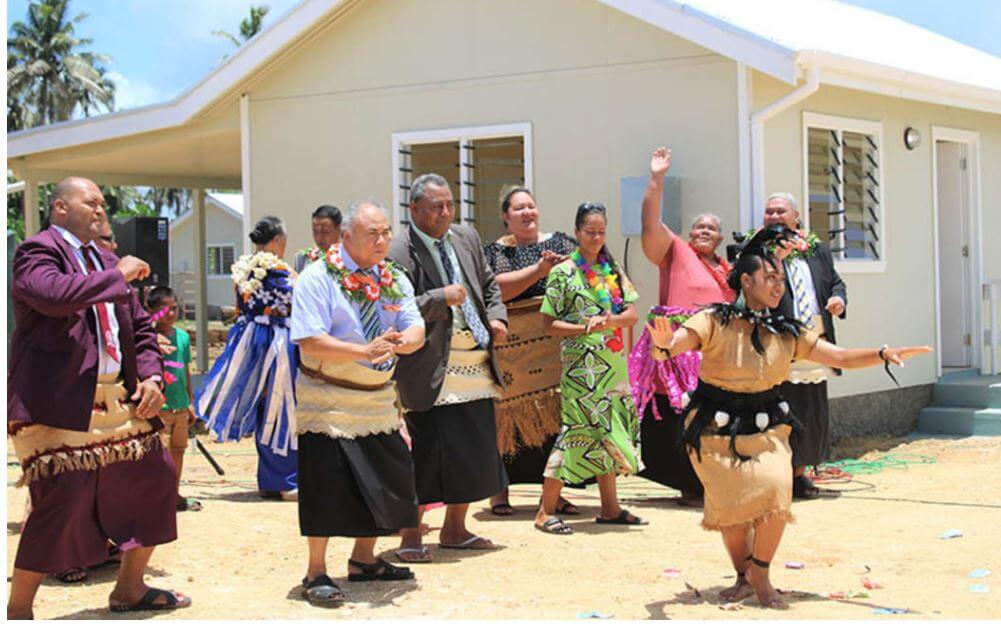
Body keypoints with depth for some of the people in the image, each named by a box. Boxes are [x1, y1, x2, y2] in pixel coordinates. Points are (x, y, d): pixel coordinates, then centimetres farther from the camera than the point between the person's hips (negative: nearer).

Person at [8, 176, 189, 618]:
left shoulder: (105, 262, 19)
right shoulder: (39, 251, -5)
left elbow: (140, 327, 22)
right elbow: (53, 293, -28)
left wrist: (151, 376, 5)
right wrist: (117, 275, -19)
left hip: (117, 400, 9)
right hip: (59, 403, -9)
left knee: (154, 477, 10)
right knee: (60, 502, -13)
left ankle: (129, 590, 25)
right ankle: (18, 608, 1)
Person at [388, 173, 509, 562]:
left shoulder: (466, 239, 14)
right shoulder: (398, 254, -10)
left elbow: (489, 284, 26)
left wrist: (497, 317, 9)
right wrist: (441, 298, -19)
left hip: (477, 367, 8)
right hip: (431, 371, -7)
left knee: (475, 452, 12)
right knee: (425, 453, -7)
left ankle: (455, 529, 26)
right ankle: (410, 537, 5)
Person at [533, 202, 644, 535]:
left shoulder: (613, 270, 11)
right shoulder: (563, 273, -3)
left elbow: (632, 313, 6)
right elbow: (549, 324, -5)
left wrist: (612, 320, -15)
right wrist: (586, 327, -17)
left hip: (614, 363, 6)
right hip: (580, 365, -6)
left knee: (610, 430, 8)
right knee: (579, 430, -9)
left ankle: (610, 507, 17)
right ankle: (546, 511, -4)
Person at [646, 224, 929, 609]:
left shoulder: (787, 333, 5)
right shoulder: (714, 322, -9)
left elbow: (841, 358, 6)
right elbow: (673, 344, -22)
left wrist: (884, 355, -10)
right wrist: (665, 345, -46)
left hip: (766, 429, 3)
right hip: (716, 430, -3)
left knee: (777, 489, -21)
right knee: (731, 506, -11)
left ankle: (759, 573, 1)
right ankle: (744, 577, 17)